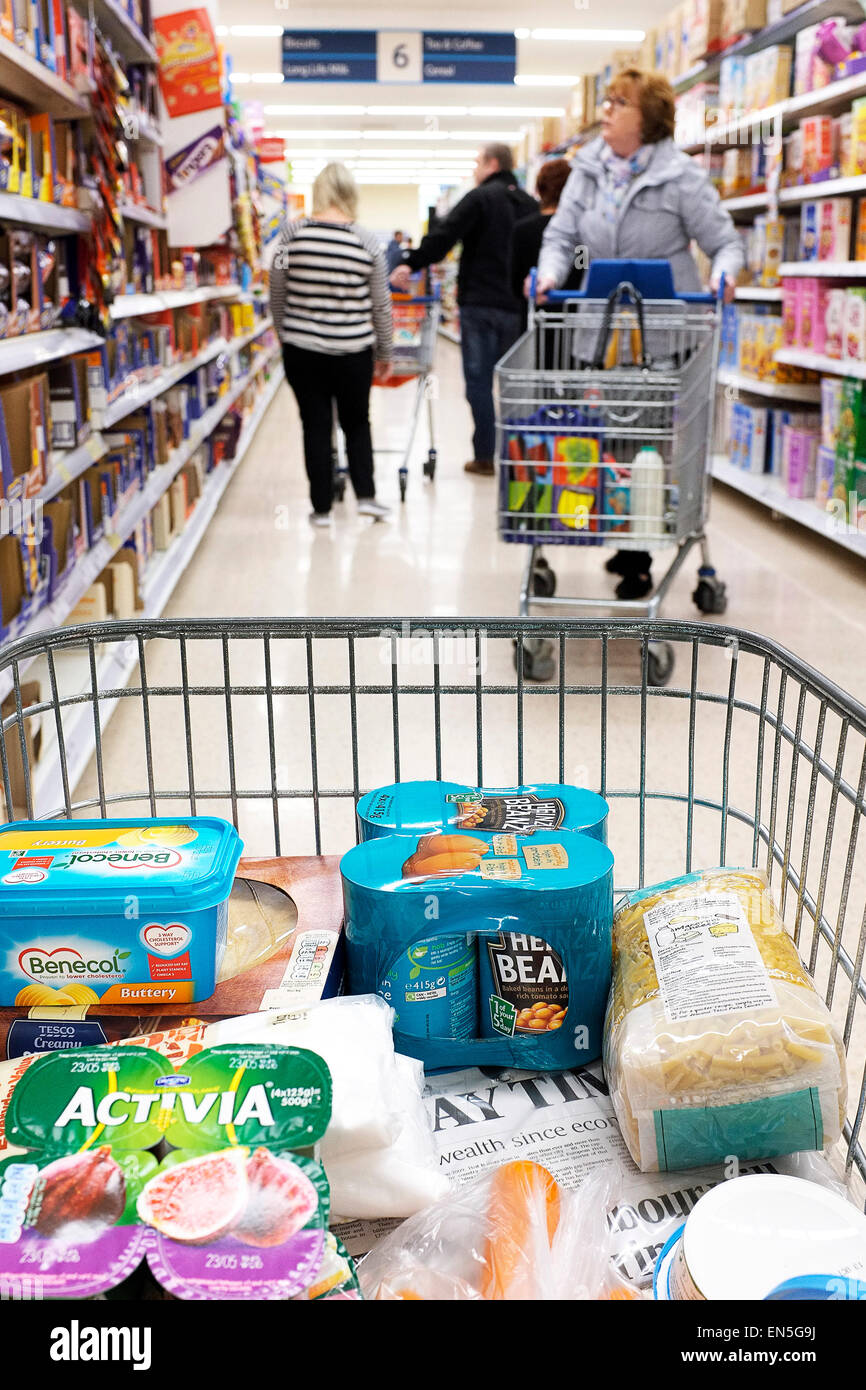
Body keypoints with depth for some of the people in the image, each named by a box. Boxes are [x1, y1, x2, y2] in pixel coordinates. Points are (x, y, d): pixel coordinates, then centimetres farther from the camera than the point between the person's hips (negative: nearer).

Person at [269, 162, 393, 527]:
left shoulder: (293, 233, -5)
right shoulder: (367, 242, -5)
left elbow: (277, 294, 2)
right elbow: (380, 305, 1)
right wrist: (385, 353, 12)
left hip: (302, 350, 0)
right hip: (353, 351, 0)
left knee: (316, 426, 8)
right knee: (357, 423, 17)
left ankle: (322, 507, 11)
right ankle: (365, 495, 11)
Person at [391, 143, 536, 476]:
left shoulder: (481, 198, -6)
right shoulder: (529, 204, 14)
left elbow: (443, 235, -15)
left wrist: (412, 263, -11)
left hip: (480, 304, -5)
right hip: (516, 307, 5)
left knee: (478, 380, 0)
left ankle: (484, 456, 0)